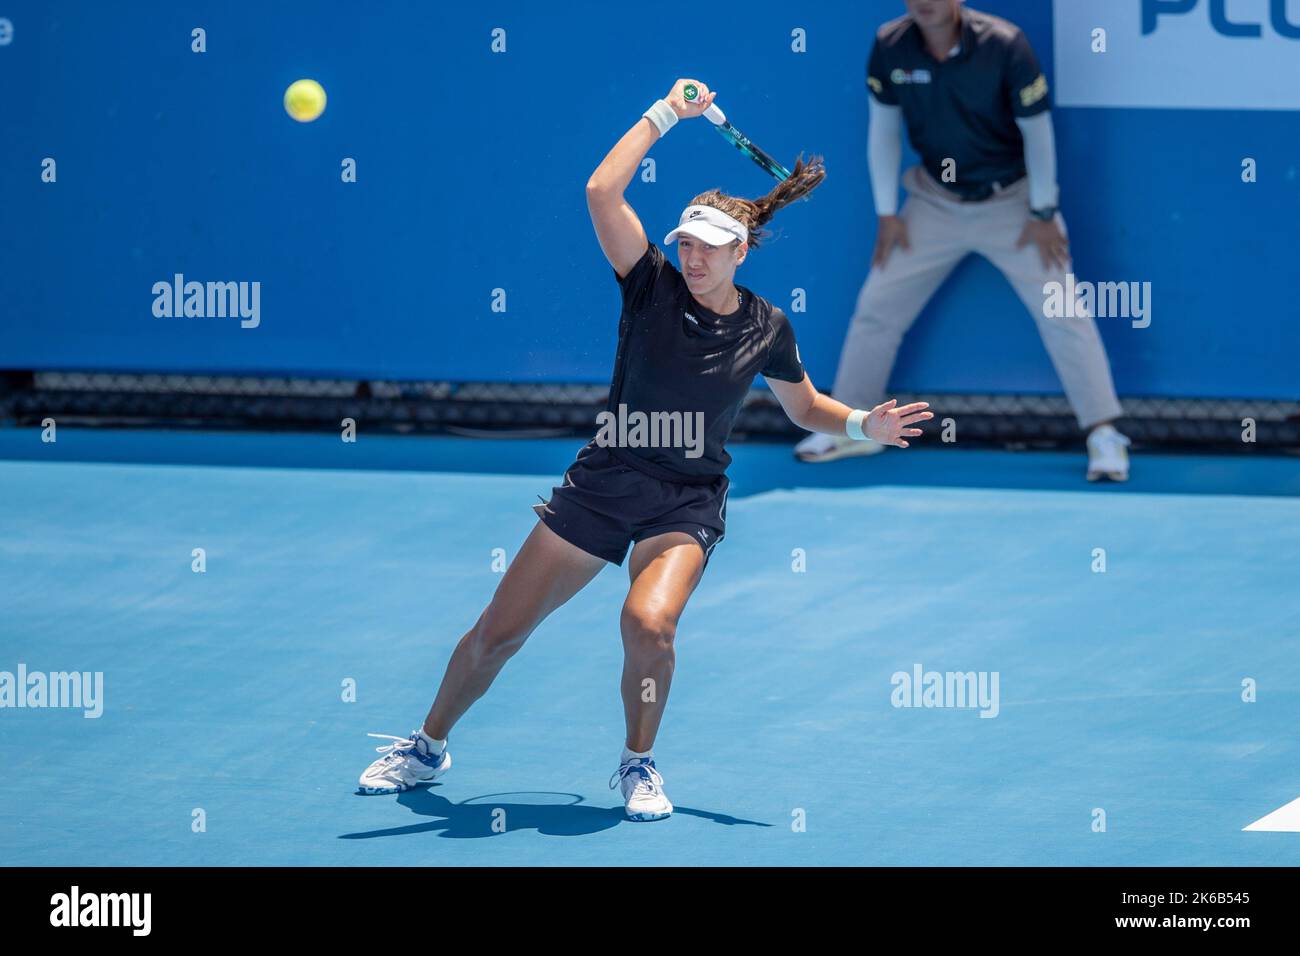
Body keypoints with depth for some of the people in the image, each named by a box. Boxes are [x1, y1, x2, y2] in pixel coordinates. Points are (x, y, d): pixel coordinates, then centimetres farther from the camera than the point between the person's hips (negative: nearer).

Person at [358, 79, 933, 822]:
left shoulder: (766, 329, -1)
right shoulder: (654, 287, -6)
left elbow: (806, 406, 16)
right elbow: (601, 191, -19)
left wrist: (863, 424, -3)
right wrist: (666, 113, -15)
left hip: (688, 502, -1)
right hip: (603, 482, 1)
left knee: (649, 623, -30)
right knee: (497, 631, 2)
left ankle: (640, 763, -5)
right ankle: (428, 748, 26)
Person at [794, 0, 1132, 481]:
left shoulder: (1003, 44, -22)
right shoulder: (890, 47, -13)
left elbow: (1036, 129, -13)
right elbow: (884, 129, 0)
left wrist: (1042, 214, -11)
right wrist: (887, 214, 0)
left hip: (1011, 201, -3)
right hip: (935, 202, 3)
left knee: (1062, 314, -10)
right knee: (876, 306, 4)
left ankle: (1103, 434, -3)